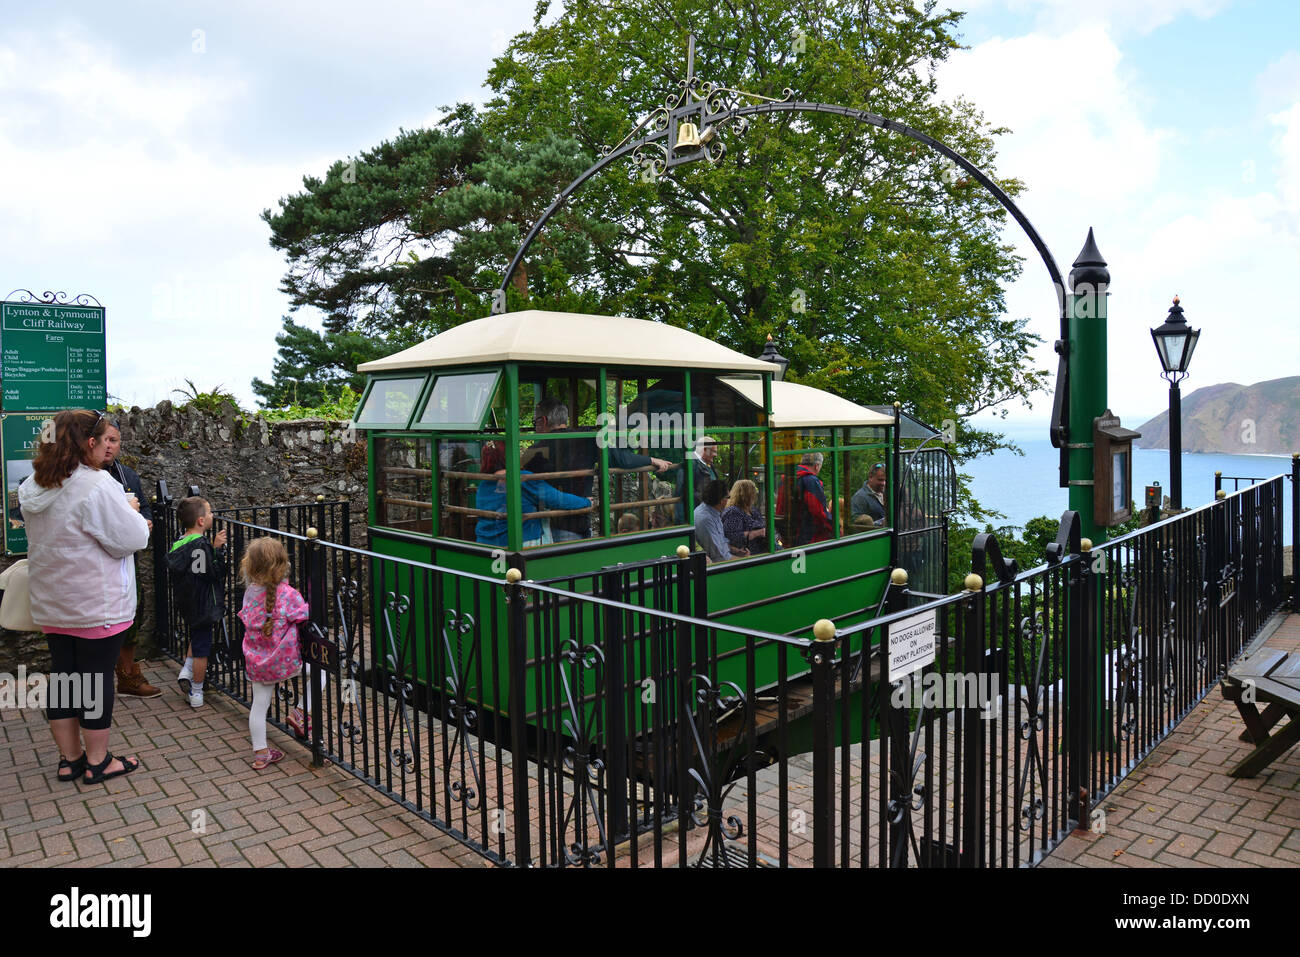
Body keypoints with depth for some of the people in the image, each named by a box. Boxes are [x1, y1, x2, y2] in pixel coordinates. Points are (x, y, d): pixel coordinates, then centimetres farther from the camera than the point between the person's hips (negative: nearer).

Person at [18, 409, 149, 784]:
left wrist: (122, 510, 12)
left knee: (62, 676, 14)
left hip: (52, 605, 8)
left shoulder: (33, 487, 6)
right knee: (96, 678, 4)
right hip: (96, 605, -8)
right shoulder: (96, 486, -21)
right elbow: (130, 538, -18)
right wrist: (132, 513, 2)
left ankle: (69, 758, 26)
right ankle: (97, 762, 16)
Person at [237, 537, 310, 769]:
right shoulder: (287, 594, -19)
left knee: (259, 705, 14)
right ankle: (302, 714, 14)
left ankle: (260, 754, 24)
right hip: (284, 660, -5)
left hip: (256, 661, 6)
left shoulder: (250, 591, -2)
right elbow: (306, 617, -12)